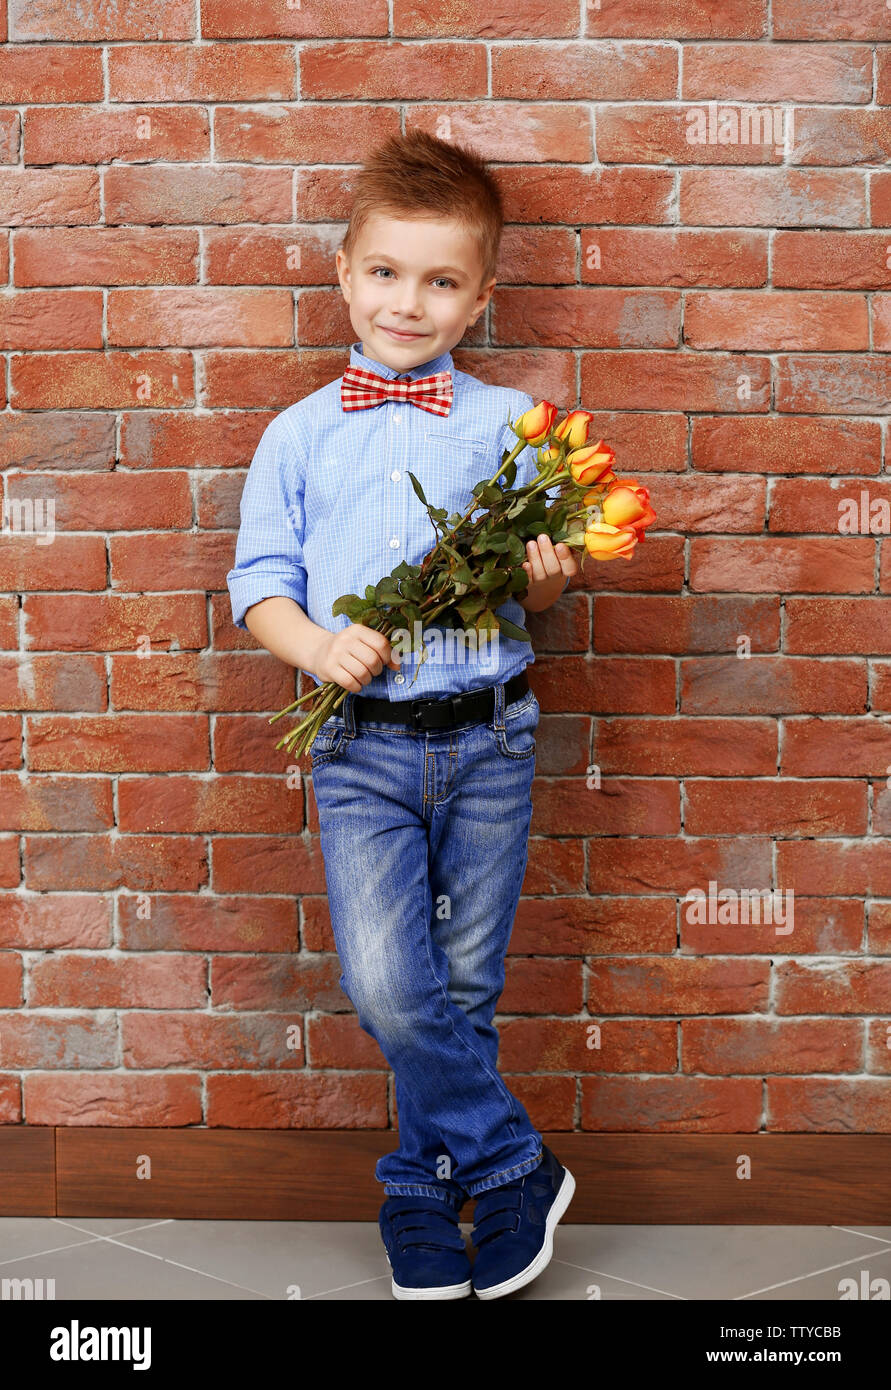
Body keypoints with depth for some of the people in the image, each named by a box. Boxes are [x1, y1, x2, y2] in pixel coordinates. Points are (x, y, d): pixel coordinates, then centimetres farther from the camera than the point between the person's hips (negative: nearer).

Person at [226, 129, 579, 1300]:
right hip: (363, 745, 0)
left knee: (464, 987, 8)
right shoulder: (299, 434, 7)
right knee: (385, 986, -13)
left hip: (487, 737, 0)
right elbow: (260, 581, 6)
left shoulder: (507, 424, 5)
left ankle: (424, 1187, 29)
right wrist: (318, 646, -13)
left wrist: (546, 576, -17)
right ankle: (519, 1168, 7)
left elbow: (536, 590, 7)